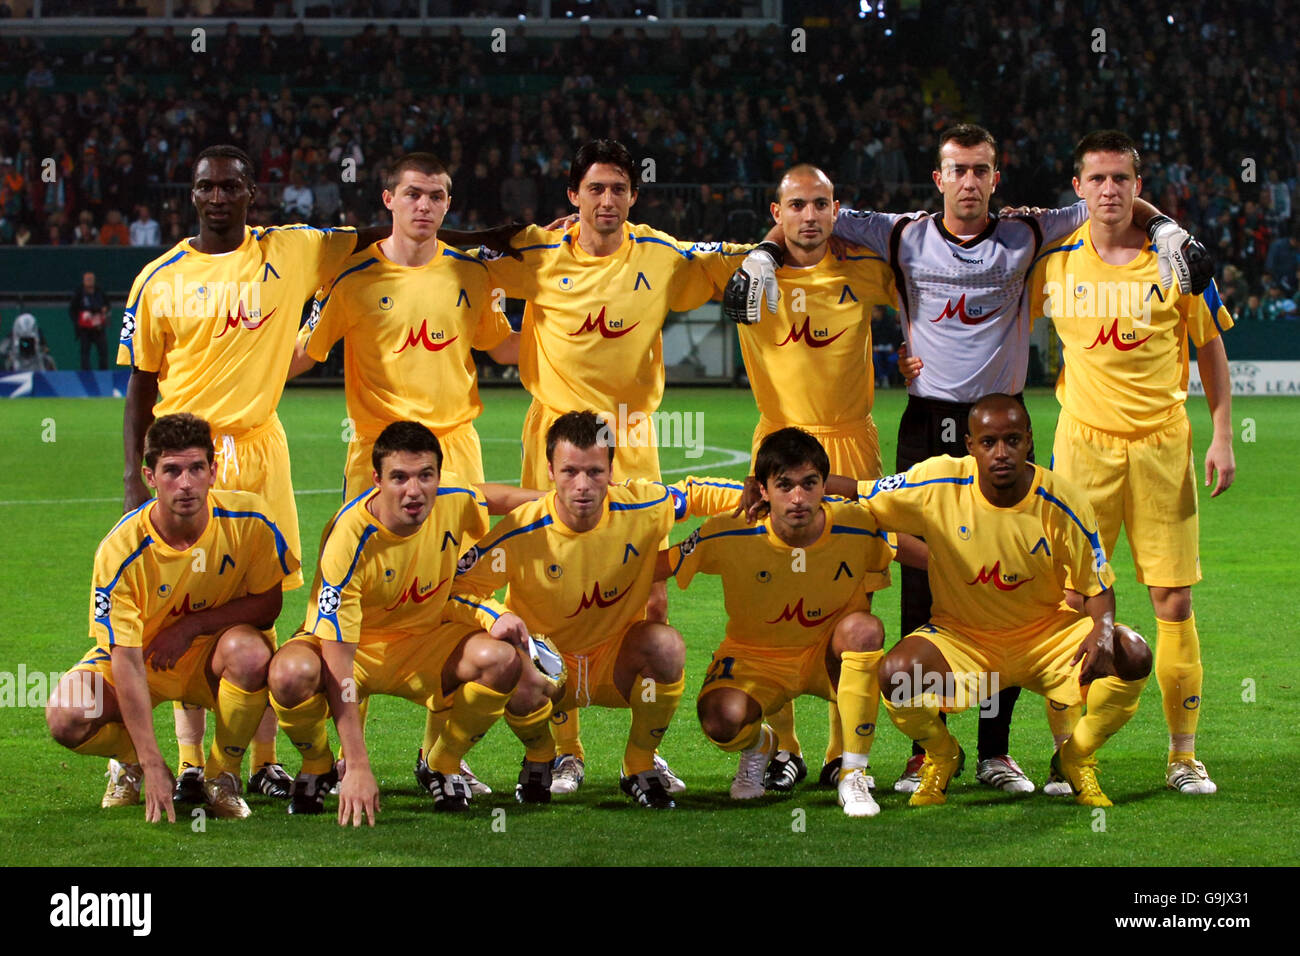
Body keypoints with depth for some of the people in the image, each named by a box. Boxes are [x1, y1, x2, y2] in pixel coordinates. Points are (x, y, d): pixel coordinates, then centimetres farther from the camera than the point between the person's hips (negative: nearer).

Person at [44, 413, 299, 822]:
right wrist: (153, 765, -32)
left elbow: (268, 604, -9)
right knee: (66, 718, -28)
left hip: (214, 655, 1)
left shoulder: (247, 519, -21)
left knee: (249, 652, -36)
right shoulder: (120, 551, -25)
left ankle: (222, 775, -9)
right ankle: (132, 760, 10)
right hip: (139, 655, -1)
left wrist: (191, 626, -24)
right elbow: (126, 660, -26)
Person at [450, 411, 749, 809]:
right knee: (519, 684, -36)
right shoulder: (522, 533, -21)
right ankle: (539, 760, 3)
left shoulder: (641, 509, -16)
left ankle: (640, 765, -4)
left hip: (617, 665, 2)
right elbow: (456, 588, -13)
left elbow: (695, 493, 5)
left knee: (667, 645, -30)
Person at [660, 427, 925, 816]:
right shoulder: (730, 535, -21)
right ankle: (760, 746, 12)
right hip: (755, 659, 0)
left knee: (864, 628, -33)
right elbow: (652, 569, -11)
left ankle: (853, 773, -18)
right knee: (721, 719, -32)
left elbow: (934, 558, -4)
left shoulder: (859, 528, -20)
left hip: (828, 658, 1)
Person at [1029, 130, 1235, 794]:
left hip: (1162, 442, -1)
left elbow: (1210, 345, 7)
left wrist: (1222, 435, 2)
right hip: (1083, 441, 1)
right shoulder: (1054, 260, 1)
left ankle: (1183, 753, 7)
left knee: (1174, 600, -2)